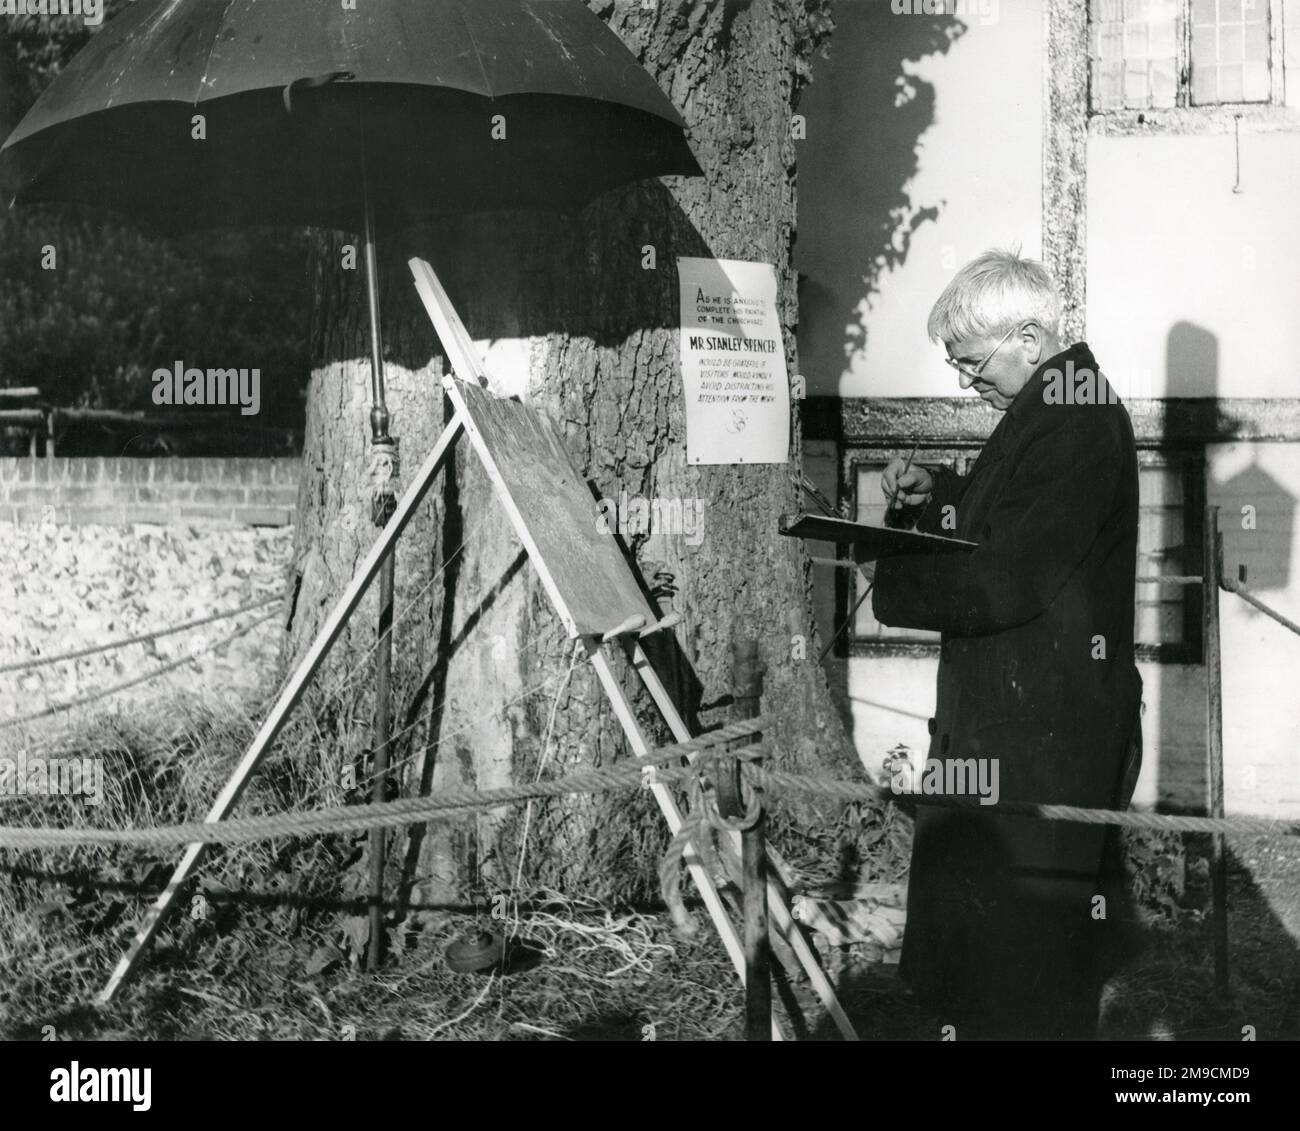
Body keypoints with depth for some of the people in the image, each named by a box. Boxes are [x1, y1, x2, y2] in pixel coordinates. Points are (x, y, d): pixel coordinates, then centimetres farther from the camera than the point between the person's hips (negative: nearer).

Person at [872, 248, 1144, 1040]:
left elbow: (1005, 581, -26)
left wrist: (883, 566, -16)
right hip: (1012, 709, 11)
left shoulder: (1077, 428, -22)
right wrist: (934, 491, 9)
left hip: (1042, 730, -11)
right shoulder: (1057, 408, 11)